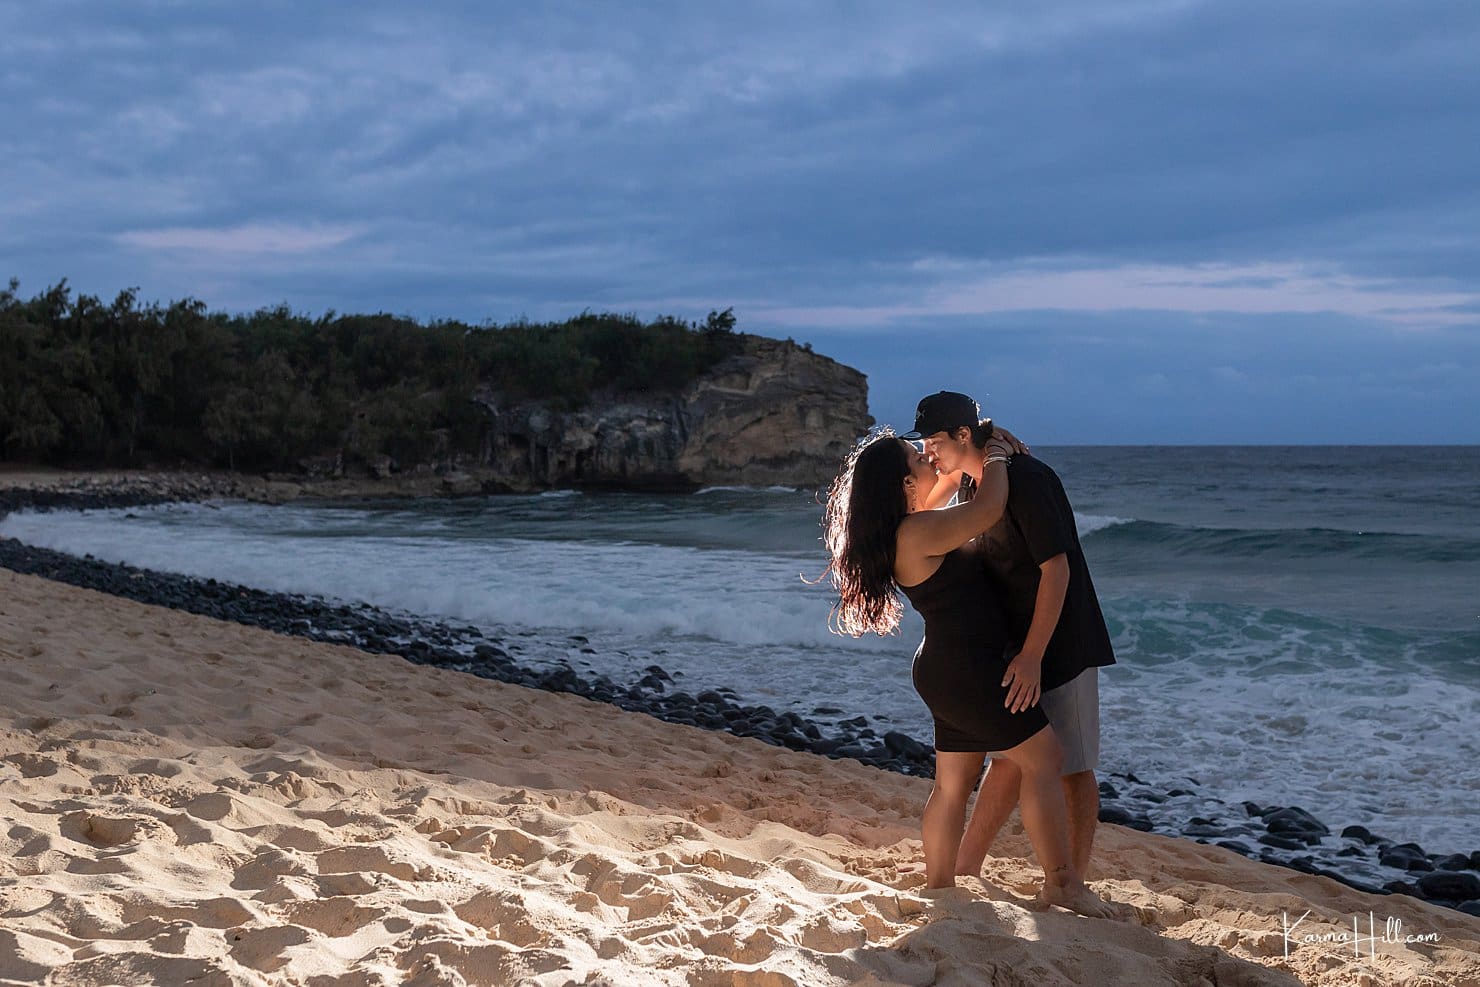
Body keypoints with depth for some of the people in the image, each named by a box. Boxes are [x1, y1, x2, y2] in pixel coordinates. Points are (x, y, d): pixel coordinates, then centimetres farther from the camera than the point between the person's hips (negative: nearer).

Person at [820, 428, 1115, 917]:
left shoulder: (916, 530, 11)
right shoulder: (916, 532, -20)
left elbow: (971, 515, 29)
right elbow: (988, 509, -21)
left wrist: (985, 461, 18)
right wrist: (995, 459, -2)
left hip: (950, 670, 10)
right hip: (967, 670, -10)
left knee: (952, 784, 14)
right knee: (1043, 759, -5)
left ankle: (939, 888, 22)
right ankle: (1061, 882, -1)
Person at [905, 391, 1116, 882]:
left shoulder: (1026, 479, -20)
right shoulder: (968, 486, 8)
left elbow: (1056, 569, -24)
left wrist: (1032, 656, -26)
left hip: (1060, 643, -9)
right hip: (1015, 643, 9)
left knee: (1071, 768, -2)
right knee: (1010, 759, 14)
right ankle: (963, 869, 20)